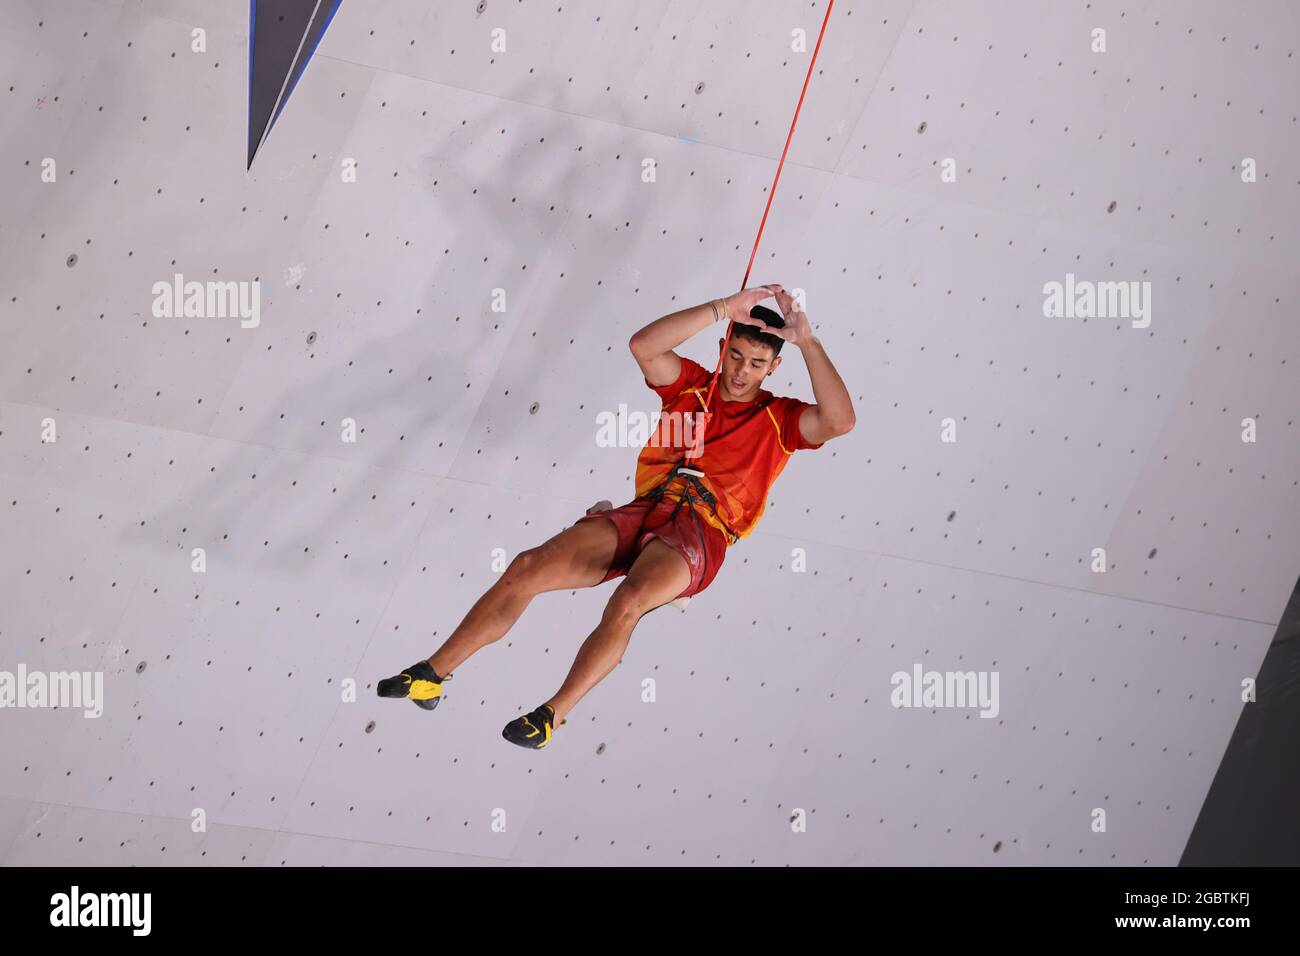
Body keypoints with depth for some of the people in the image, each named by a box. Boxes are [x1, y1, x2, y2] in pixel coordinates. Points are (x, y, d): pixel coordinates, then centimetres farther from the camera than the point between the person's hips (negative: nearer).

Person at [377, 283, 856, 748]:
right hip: (644, 512, 4)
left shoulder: (779, 418, 8)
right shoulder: (692, 384, 16)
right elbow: (642, 344, -4)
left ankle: (554, 713, -23)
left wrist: (807, 341, -15)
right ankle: (431, 676, -6)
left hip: (700, 532, -4)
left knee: (629, 601, -37)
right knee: (528, 567, -15)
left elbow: (839, 421, -13)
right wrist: (724, 309, -9)